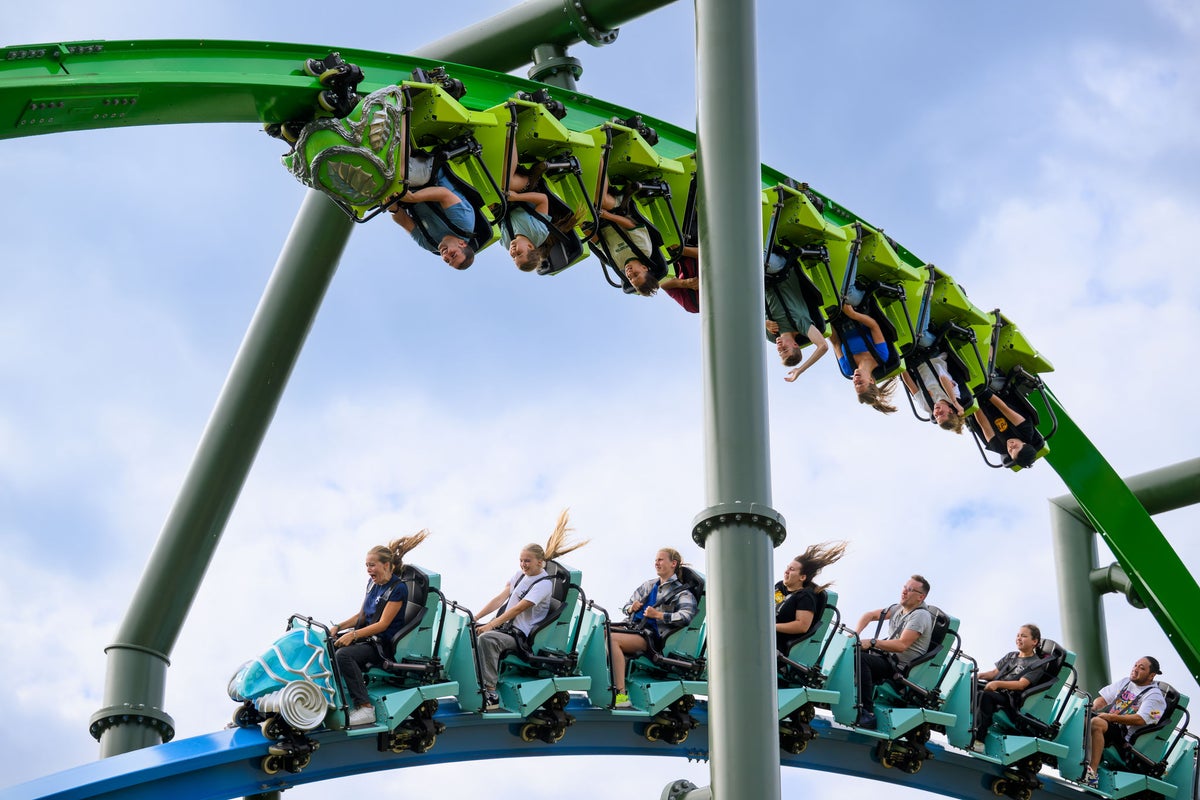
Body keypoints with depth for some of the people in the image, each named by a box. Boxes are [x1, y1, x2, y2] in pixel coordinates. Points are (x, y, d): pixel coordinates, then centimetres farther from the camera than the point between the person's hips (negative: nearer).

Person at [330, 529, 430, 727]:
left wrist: (353, 635, -26)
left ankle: (365, 708, -32)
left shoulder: (398, 589, -14)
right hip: (366, 635, 9)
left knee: (344, 655, -32)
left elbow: (383, 624, -19)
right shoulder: (373, 583, 12)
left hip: (384, 643, -9)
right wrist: (338, 627, 2)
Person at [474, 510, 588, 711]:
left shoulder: (544, 584, -12)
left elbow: (518, 608, -20)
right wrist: (475, 618, -2)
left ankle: (490, 694, -38)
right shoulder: (520, 575, 14)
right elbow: (500, 599, 9)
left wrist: (491, 625, -25)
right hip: (504, 626, 9)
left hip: (520, 634, -9)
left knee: (486, 638, -34)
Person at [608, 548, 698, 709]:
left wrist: (657, 615, -17)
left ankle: (621, 695, -38)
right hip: (630, 626, 7)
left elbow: (686, 617, -13)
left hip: (649, 636, -7)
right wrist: (631, 608, 7)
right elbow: (626, 607, 32)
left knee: (611, 639, -34)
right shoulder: (648, 585, 27)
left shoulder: (681, 593, 6)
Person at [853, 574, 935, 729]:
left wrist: (872, 642, -27)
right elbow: (870, 615, 19)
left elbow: (902, 645, -25)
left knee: (860, 658, -31)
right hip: (887, 658, 10)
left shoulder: (920, 616, -14)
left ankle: (866, 713, -35)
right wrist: (856, 634, 1)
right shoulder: (899, 608, 15)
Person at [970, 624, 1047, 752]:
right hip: (994, 690, 6)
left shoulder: (1037, 664, 4)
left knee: (986, 695, -36)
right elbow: (994, 672, 19)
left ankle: (978, 740, -41)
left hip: (1010, 699, -6)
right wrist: (980, 675, -3)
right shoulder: (1010, 656, 25)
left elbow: (1021, 684, -10)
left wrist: (998, 684, -23)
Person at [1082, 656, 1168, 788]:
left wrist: (1110, 717, -19)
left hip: (1124, 735, -7)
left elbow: (1140, 720, -15)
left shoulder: (1154, 696, -1)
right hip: (1108, 724, 7)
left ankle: (1092, 773, -42)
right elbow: (1102, 699, 21)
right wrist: (1093, 708, -3)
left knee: (1096, 723, -36)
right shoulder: (1124, 683, 22)